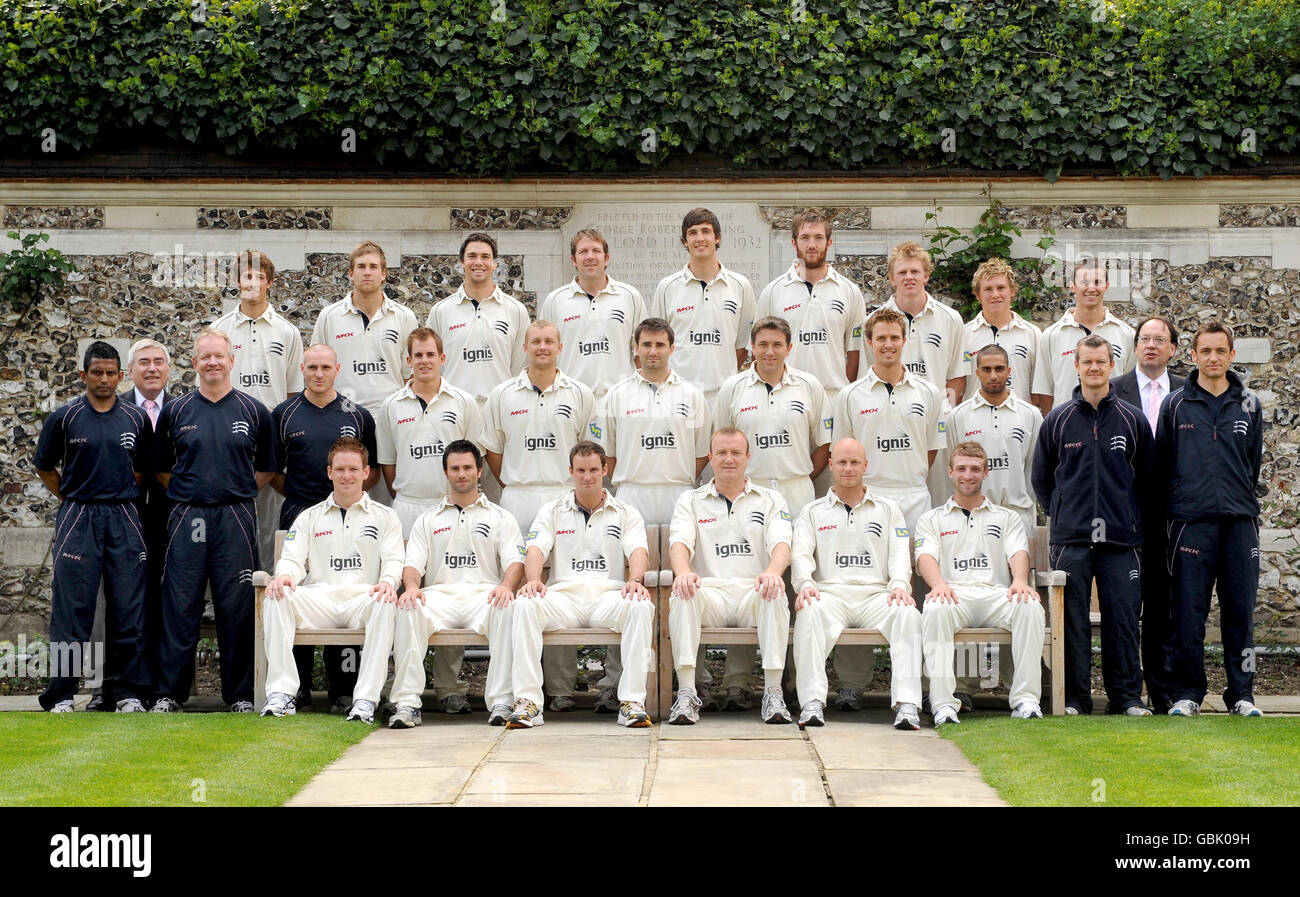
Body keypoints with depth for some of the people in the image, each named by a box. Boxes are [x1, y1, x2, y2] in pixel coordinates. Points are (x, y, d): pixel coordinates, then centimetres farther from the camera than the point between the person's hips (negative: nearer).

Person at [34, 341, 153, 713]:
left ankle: (127, 691, 9)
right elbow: (45, 468, 10)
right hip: (78, 519, -2)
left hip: (124, 519, 2)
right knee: (72, 609, -4)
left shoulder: (137, 419, 8)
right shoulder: (64, 418, 1)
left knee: (128, 611, 1)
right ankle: (61, 693, 2)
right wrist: (73, 499, 7)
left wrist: (120, 497, 10)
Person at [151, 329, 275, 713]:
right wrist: (187, 494, 6)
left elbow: (267, 468, 13)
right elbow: (161, 468, 15)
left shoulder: (253, 412, 6)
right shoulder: (175, 411, 8)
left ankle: (240, 693, 8)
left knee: (237, 608, 0)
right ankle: (169, 692, 6)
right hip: (186, 519, 1)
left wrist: (238, 492, 5)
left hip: (236, 519, 0)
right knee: (180, 606, -1)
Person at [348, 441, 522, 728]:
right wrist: (411, 586, -14)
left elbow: (515, 560, 6)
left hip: (483, 594, -1)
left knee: (507, 607, -38)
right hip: (439, 595, 1)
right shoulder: (428, 520, 24)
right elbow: (413, 564, 12)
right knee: (406, 608, -34)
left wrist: (506, 586, -18)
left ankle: (501, 702, -38)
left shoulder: (500, 517, 20)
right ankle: (407, 703, -34)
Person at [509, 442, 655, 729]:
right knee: (525, 605, -33)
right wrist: (533, 580, -20)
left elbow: (638, 551, 1)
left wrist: (635, 580, -23)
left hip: (608, 595, 0)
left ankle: (632, 701, -34)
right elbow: (536, 549, 4)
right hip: (563, 595, 0)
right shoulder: (552, 511, 19)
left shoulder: (626, 514, 17)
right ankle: (527, 701, -34)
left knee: (641, 606, -35)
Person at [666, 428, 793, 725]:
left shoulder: (770, 499, 16)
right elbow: (680, 542, -1)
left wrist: (772, 572, -25)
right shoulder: (690, 500, 17)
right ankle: (686, 694, -34)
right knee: (683, 594, -34)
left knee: (774, 594, -35)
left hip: (754, 594, 0)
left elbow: (781, 543, 0)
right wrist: (683, 572, -26)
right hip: (711, 592, 0)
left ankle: (773, 692, -32)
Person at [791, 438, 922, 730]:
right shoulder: (813, 512, 20)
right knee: (810, 612, -37)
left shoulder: (888, 510, 23)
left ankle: (907, 705, -41)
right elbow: (801, 553, 6)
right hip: (831, 593, -1)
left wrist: (899, 584, -12)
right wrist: (805, 583, -17)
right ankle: (812, 703, -43)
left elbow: (899, 553, 10)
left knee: (908, 614, -33)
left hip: (875, 594, 1)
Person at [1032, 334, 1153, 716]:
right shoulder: (1057, 420, 8)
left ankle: (1126, 697, 9)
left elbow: (1147, 479, 15)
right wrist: (1064, 515, 10)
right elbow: (1041, 478, 15)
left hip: (1122, 540, 0)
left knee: (1122, 620, 1)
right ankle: (1074, 697, 8)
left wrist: (1134, 520, 10)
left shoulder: (1133, 419, 8)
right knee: (1073, 623, 1)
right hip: (1070, 540, 0)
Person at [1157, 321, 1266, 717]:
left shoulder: (1249, 405, 10)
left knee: (1240, 610, 3)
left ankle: (1241, 693, 11)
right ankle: (1186, 693, 5)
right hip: (1191, 521, -2)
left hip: (1240, 521, 2)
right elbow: (1162, 465, 10)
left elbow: (1254, 463, 18)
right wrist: (1177, 504, 8)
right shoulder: (1175, 405, 5)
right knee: (1188, 612, -3)